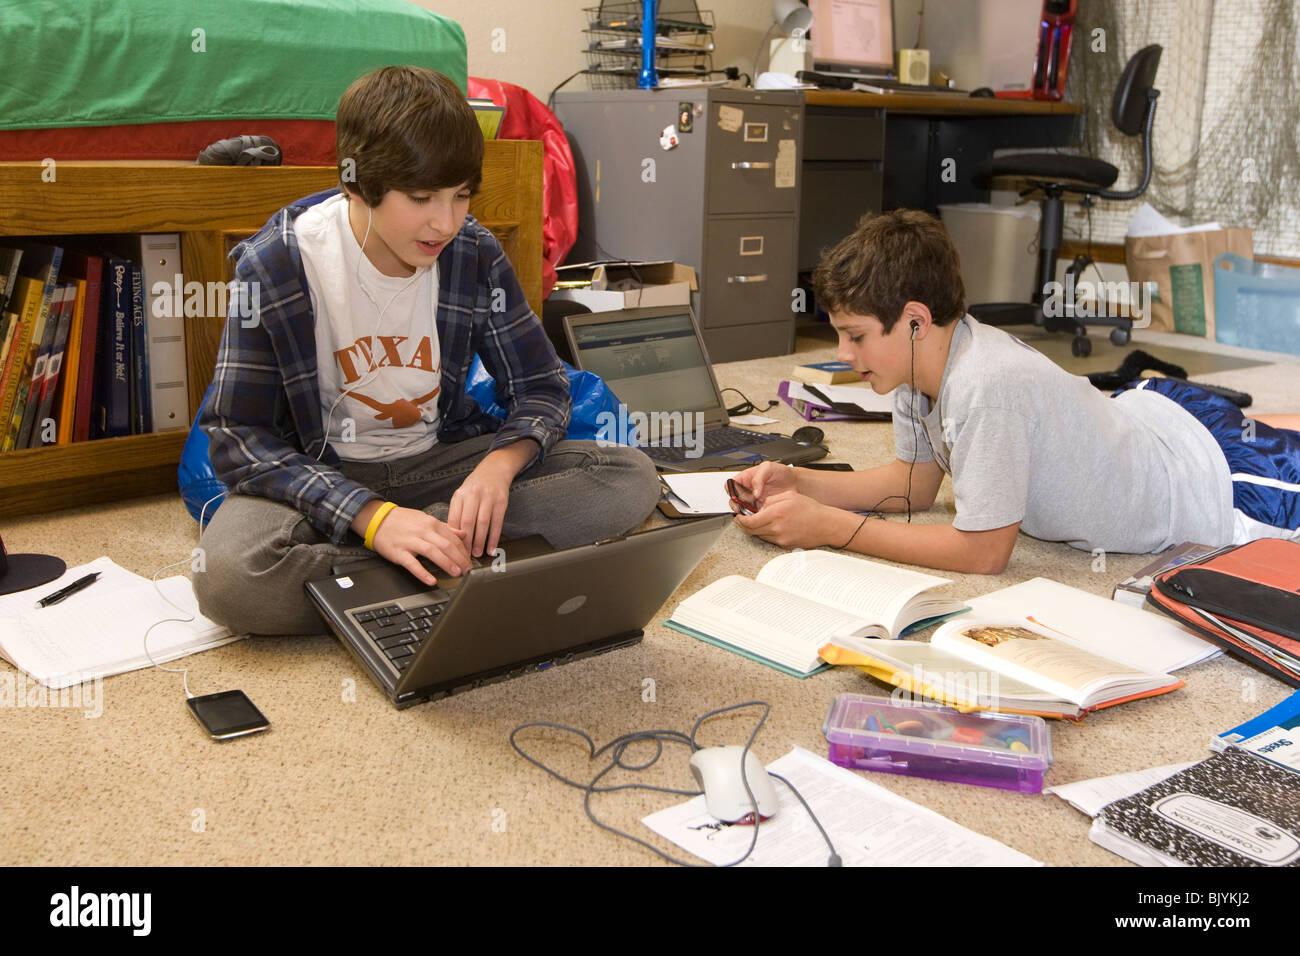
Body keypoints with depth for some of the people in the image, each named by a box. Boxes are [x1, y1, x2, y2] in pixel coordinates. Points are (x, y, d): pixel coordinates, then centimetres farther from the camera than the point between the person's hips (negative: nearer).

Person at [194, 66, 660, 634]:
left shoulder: (475, 255, -7)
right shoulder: (275, 265, -16)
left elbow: (542, 389, 1)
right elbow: (237, 438, -17)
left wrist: (500, 463, -23)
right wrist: (371, 515, -31)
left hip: (440, 459, 3)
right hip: (323, 476, -3)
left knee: (632, 480, -17)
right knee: (228, 574, -37)